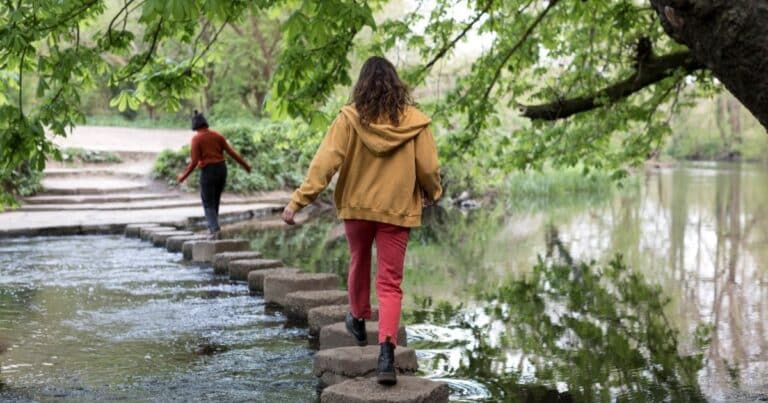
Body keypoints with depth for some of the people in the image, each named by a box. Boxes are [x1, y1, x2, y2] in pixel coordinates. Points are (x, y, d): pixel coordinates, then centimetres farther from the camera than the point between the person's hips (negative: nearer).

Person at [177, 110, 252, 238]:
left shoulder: (196, 138, -9)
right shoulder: (217, 136, 5)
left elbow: (194, 161, -13)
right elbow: (231, 152, 4)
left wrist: (184, 175, -1)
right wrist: (245, 164, 13)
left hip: (207, 171, -5)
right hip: (221, 169, 5)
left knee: (208, 204, 1)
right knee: (215, 200, 22)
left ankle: (215, 229, -16)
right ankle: (213, 225, 29)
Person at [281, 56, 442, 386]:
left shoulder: (349, 118, -9)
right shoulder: (413, 121, -6)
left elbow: (325, 162, -14)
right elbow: (428, 168, -2)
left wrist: (298, 201, -12)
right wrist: (432, 194, 18)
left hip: (357, 206, 0)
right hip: (396, 209, 0)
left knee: (359, 263, 25)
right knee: (390, 283, 1)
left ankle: (358, 320, 46)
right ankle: (386, 351, -15)